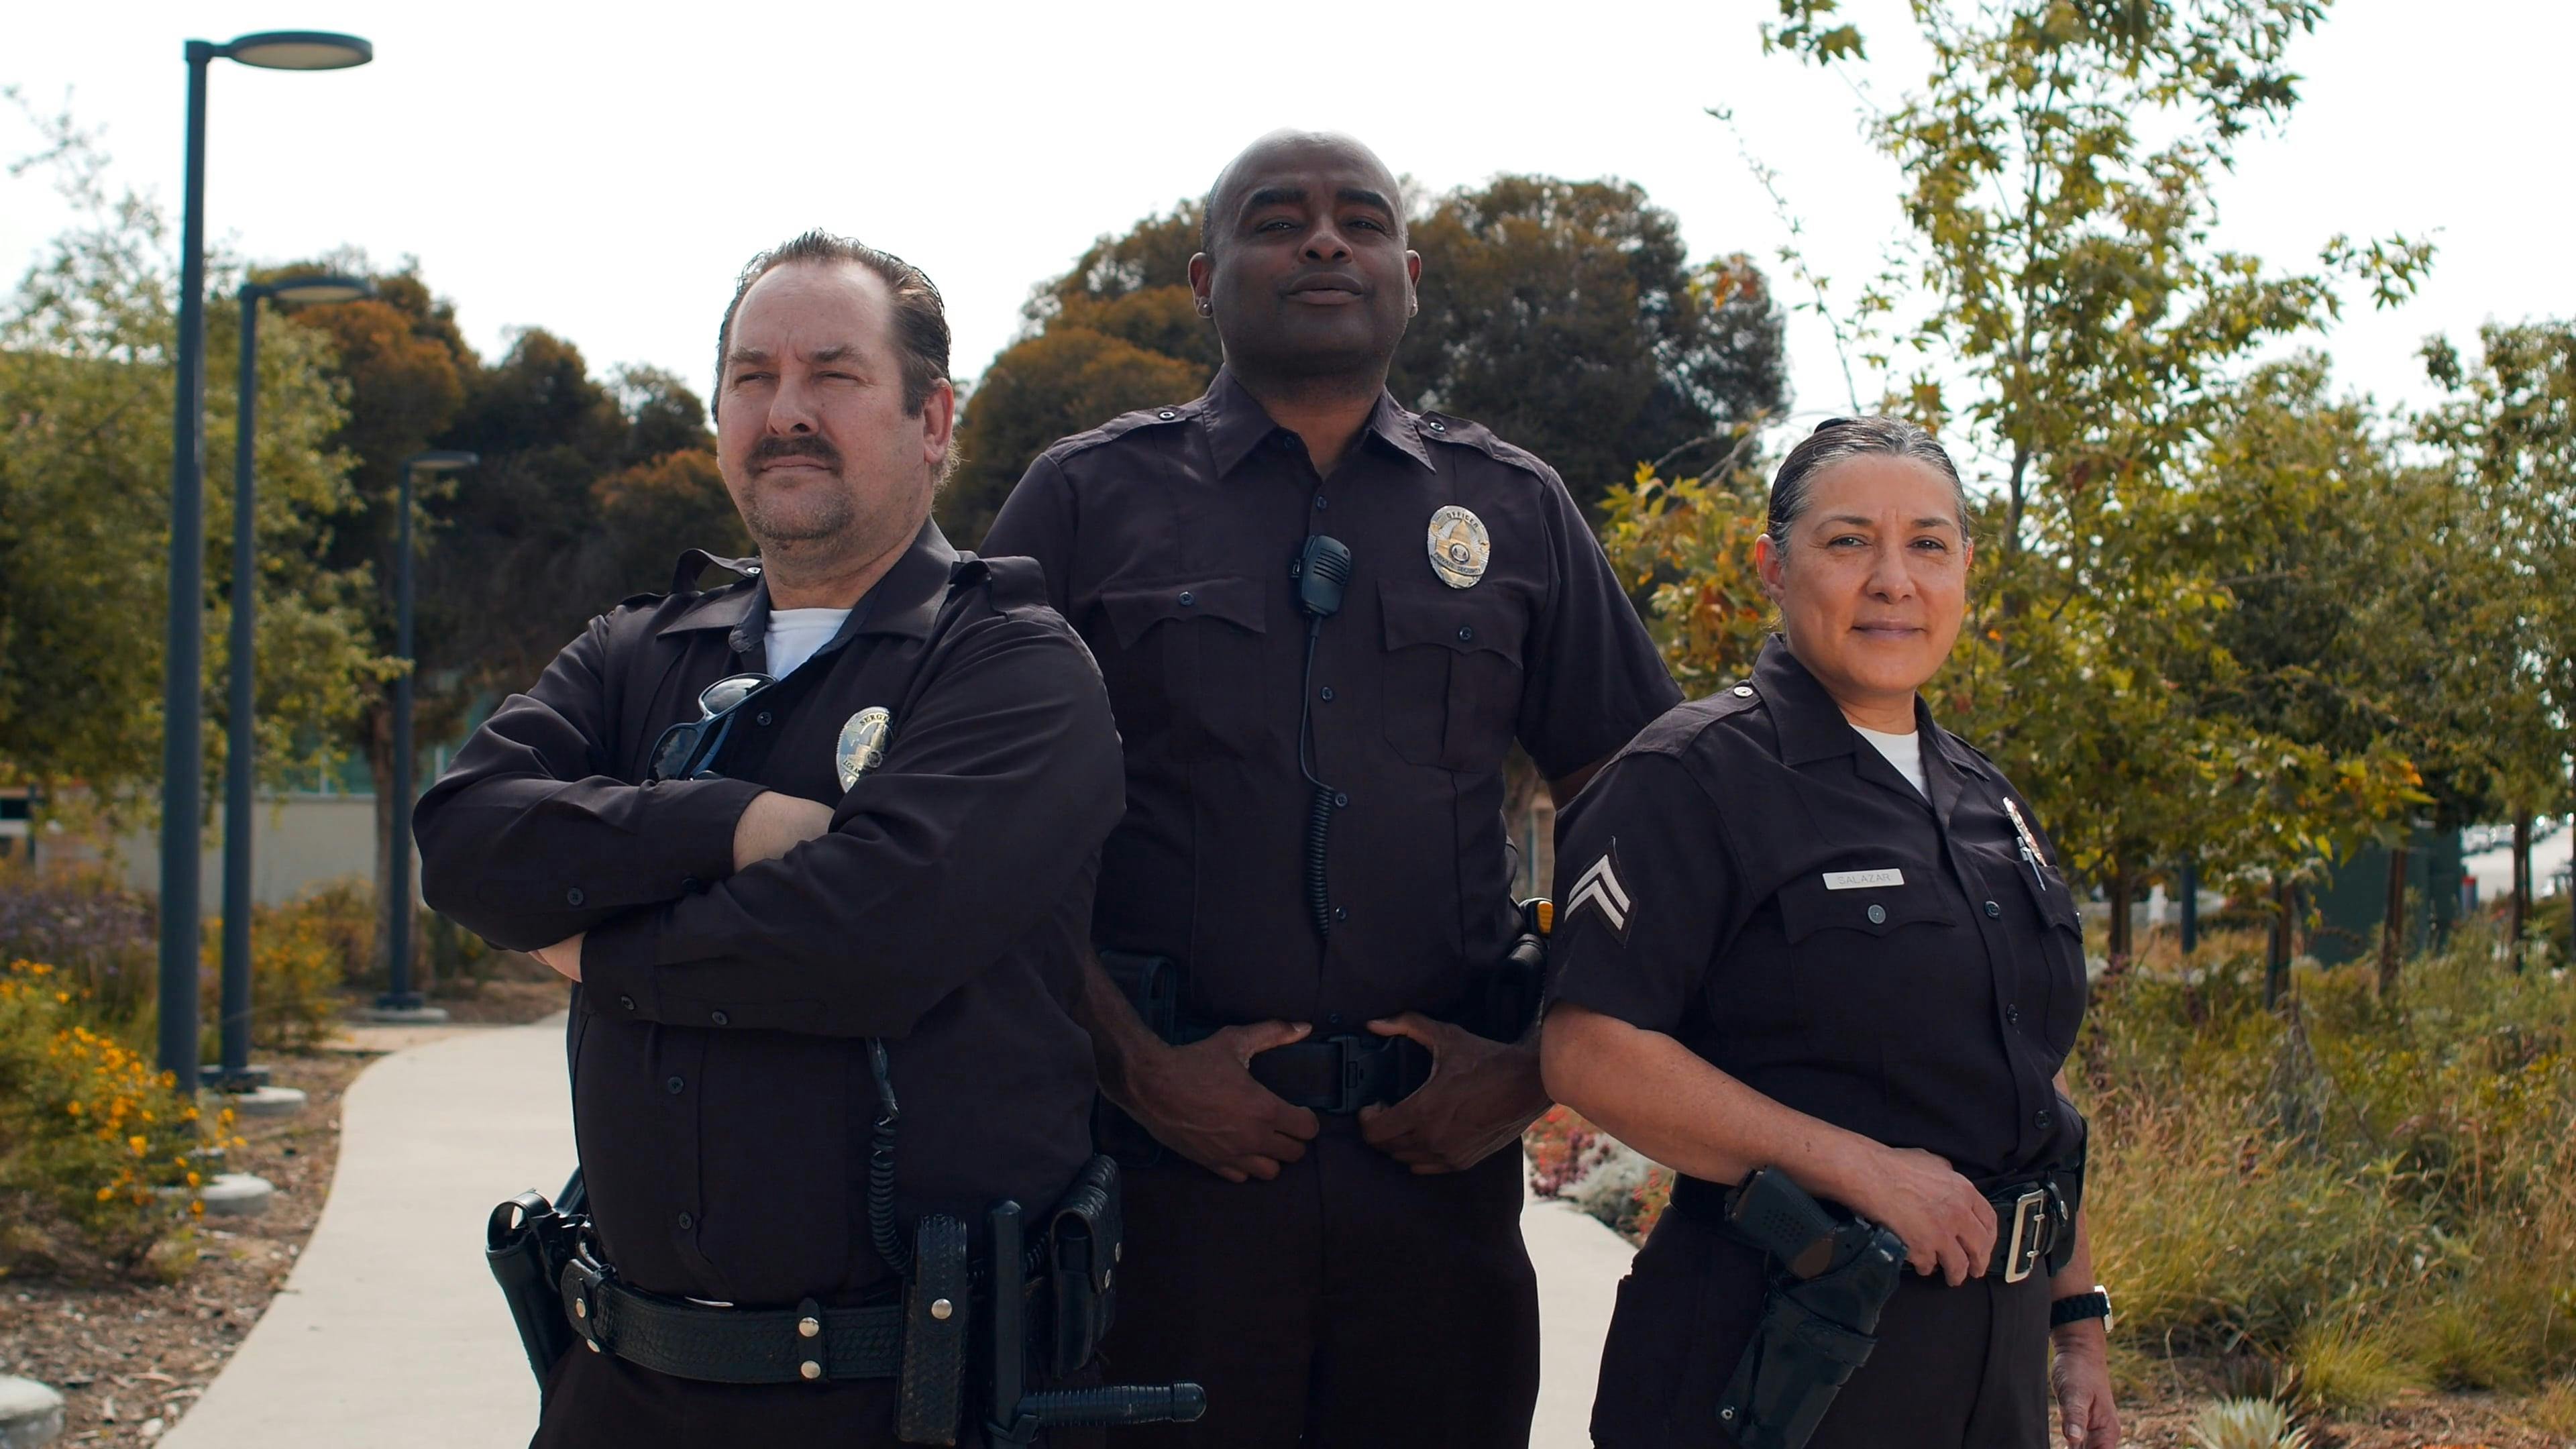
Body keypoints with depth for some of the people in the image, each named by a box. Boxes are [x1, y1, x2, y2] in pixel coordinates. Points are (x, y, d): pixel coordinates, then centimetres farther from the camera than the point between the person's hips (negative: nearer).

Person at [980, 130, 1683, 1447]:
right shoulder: (1088, 497, 6)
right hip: (1166, 1163, -2)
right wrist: (1138, 1071, -8)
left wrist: (1545, 1067, 0)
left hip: (1438, 1151, 2)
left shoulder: (1518, 512, 12)